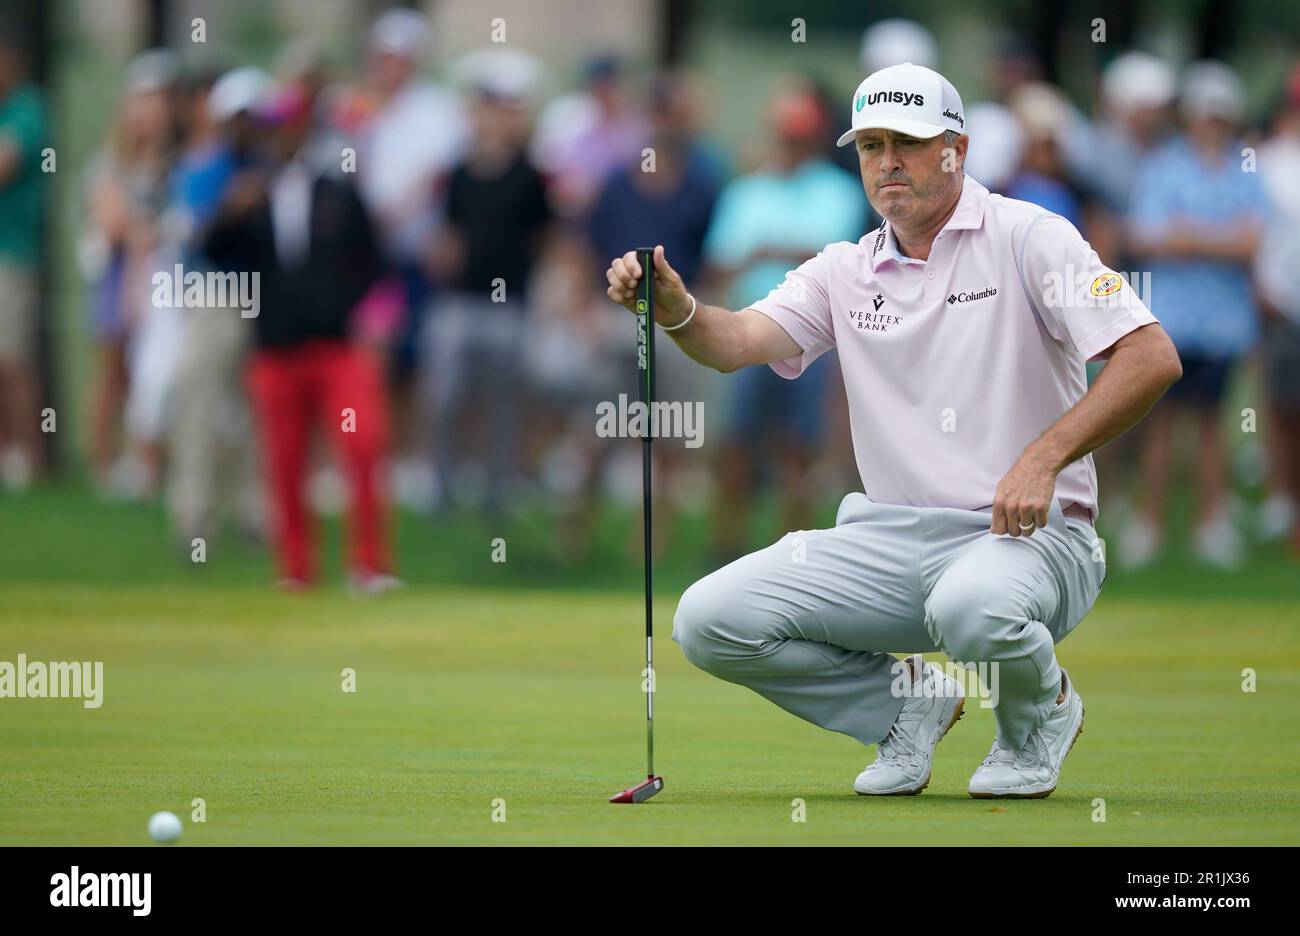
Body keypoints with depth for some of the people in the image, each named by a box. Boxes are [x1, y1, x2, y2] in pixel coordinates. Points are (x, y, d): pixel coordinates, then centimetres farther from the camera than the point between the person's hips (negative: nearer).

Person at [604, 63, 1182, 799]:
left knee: (971, 608, -41)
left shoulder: (1027, 238, -3)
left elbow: (1153, 358, -12)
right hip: (891, 539, 5)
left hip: (1028, 535, -5)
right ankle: (904, 704, 9)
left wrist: (1044, 458, -22)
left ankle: (1041, 711, -3)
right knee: (710, 621, -13)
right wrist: (676, 310, -28)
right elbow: (738, 342, -5)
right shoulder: (846, 272, 11)